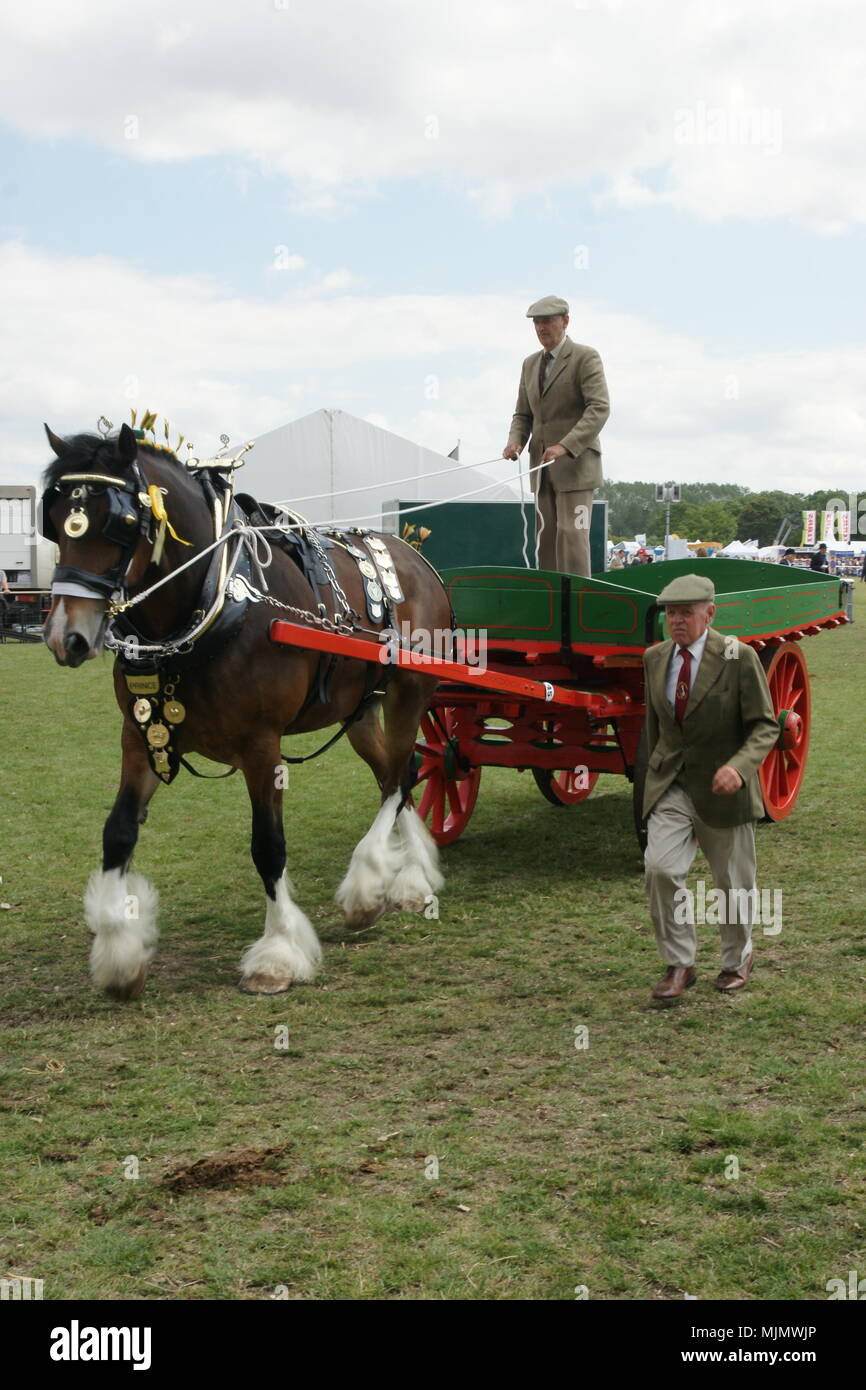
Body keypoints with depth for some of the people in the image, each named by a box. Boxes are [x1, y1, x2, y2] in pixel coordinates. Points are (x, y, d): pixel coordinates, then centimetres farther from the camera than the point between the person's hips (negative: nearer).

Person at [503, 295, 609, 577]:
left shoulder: (585, 357, -5)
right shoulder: (530, 364, 16)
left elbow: (599, 409, -16)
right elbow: (523, 414, 19)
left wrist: (566, 446, -27)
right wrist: (515, 441, -4)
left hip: (575, 463, -7)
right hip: (542, 465, 7)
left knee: (572, 534, -13)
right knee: (545, 537, 4)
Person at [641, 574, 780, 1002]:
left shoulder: (739, 658, -12)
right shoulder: (655, 658, 3)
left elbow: (765, 725, -13)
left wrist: (738, 766, -30)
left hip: (721, 788, -3)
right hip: (669, 785, 3)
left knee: (733, 882, 11)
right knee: (660, 867, -16)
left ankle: (737, 960, 37)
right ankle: (678, 965, 1)